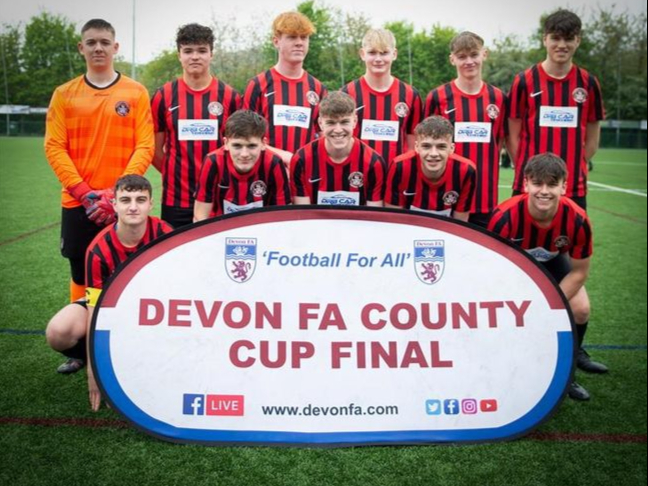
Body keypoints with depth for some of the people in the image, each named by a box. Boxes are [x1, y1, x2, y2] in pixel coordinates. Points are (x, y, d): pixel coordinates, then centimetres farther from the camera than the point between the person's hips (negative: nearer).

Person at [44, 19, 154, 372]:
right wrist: (84, 191, -12)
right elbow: (54, 147, 0)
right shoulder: (64, 94, 7)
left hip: (121, 203, -1)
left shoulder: (136, 93, 3)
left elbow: (144, 147, -4)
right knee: (82, 276, 9)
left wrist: (117, 191, -14)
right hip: (77, 203, 2)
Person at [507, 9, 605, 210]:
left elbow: (592, 140, 11)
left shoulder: (588, 83, 5)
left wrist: (572, 168, 3)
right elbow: (513, 136, 1)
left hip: (574, 189, 2)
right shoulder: (524, 81, -1)